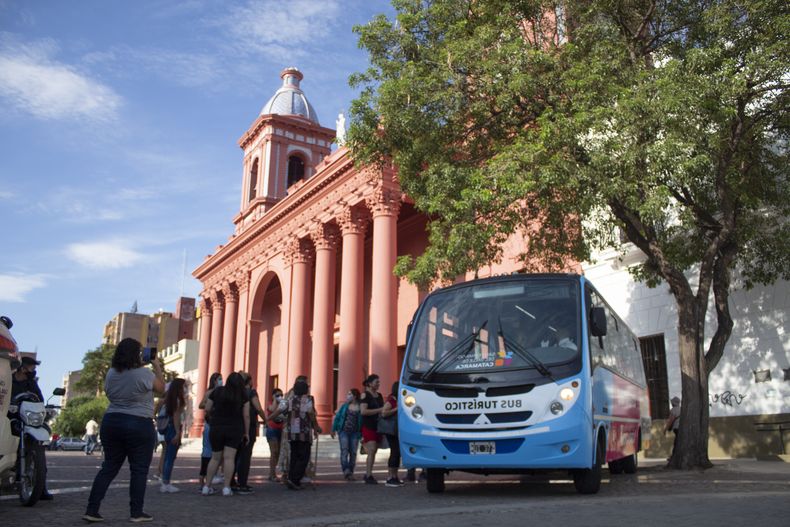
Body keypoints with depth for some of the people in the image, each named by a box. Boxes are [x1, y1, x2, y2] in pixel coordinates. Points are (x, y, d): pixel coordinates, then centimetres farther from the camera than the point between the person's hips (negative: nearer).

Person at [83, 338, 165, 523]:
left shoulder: (111, 374, 5)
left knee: (109, 467, 13)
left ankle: (92, 510, 11)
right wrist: (157, 367, 14)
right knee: (139, 469, 4)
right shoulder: (144, 373, -13)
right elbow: (161, 388, 1)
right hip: (139, 425, -6)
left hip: (111, 423, 6)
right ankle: (136, 512, 7)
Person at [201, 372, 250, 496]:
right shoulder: (243, 395, -1)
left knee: (215, 458, 12)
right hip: (235, 430, -2)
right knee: (229, 458, -3)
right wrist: (246, 433, 4)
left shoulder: (217, 391, 2)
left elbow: (207, 409, 2)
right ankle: (226, 488, -7)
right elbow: (246, 415, -3)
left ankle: (206, 487, 11)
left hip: (216, 429, 2)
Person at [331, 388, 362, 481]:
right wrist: (333, 430, 8)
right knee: (344, 450, -13)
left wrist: (361, 434, -6)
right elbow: (337, 417, 11)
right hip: (343, 431, 1)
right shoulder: (344, 406, 7)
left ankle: (350, 473, 13)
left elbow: (362, 421, -2)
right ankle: (346, 470, -19)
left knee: (353, 452, 3)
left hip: (355, 433, -1)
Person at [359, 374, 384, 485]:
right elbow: (363, 411, -18)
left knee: (373, 451, 10)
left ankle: (367, 474, 19)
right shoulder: (365, 395, -7)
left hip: (378, 427, 7)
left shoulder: (379, 396, 15)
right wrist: (379, 410, -19)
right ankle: (369, 476, -12)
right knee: (371, 451, -13)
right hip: (368, 426, -7)